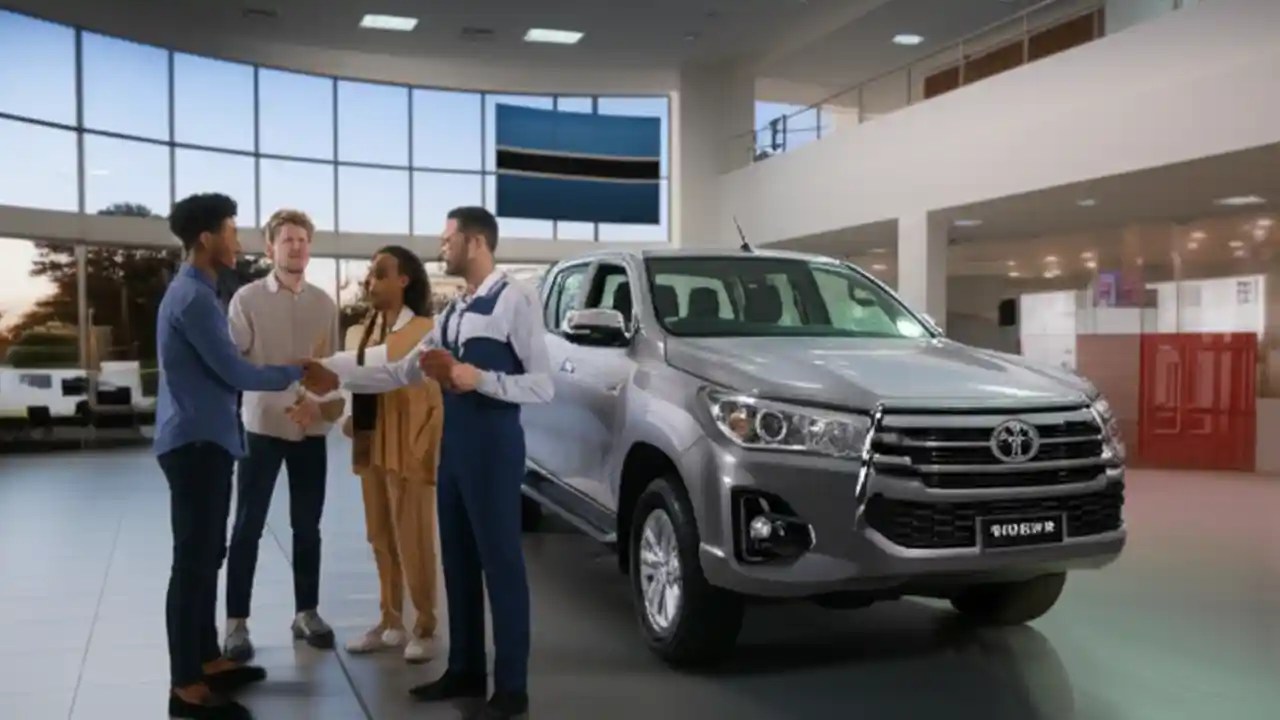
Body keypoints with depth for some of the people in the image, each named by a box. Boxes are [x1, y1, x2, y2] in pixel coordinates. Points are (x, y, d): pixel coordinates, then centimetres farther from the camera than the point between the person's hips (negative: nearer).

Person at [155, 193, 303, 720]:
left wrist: (292, 377, 14)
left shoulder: (195, 292, 15)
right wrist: (296, 372, -3)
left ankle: (207, 661, 27)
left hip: (203, 441, 10)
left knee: (207, 556, 16)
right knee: (193, 560, -4)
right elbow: (234, 373, -17)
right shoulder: (193, 298, -17)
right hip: (195, 444, -10)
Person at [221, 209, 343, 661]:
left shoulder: (324, 303, 6)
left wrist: (324, 407, -10)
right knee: (247, 528, 2)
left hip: (312, 428, 3)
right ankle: (236, 622, 12)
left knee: (307, 526, 12)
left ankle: (306, 612, 25)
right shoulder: (246, 299, -4)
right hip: (262, 425, -3)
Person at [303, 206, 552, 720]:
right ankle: (465, 671, 29)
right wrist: (337, 376, 13)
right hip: (453, 443, 8)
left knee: (501, 562, 0)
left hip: (494, 445, -8)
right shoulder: (453, 311, 15)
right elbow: (405, 372, 15)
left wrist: (478, 378, -22)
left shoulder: (516, 299, -11)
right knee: (458, 560, 15)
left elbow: (542, 386, -15)